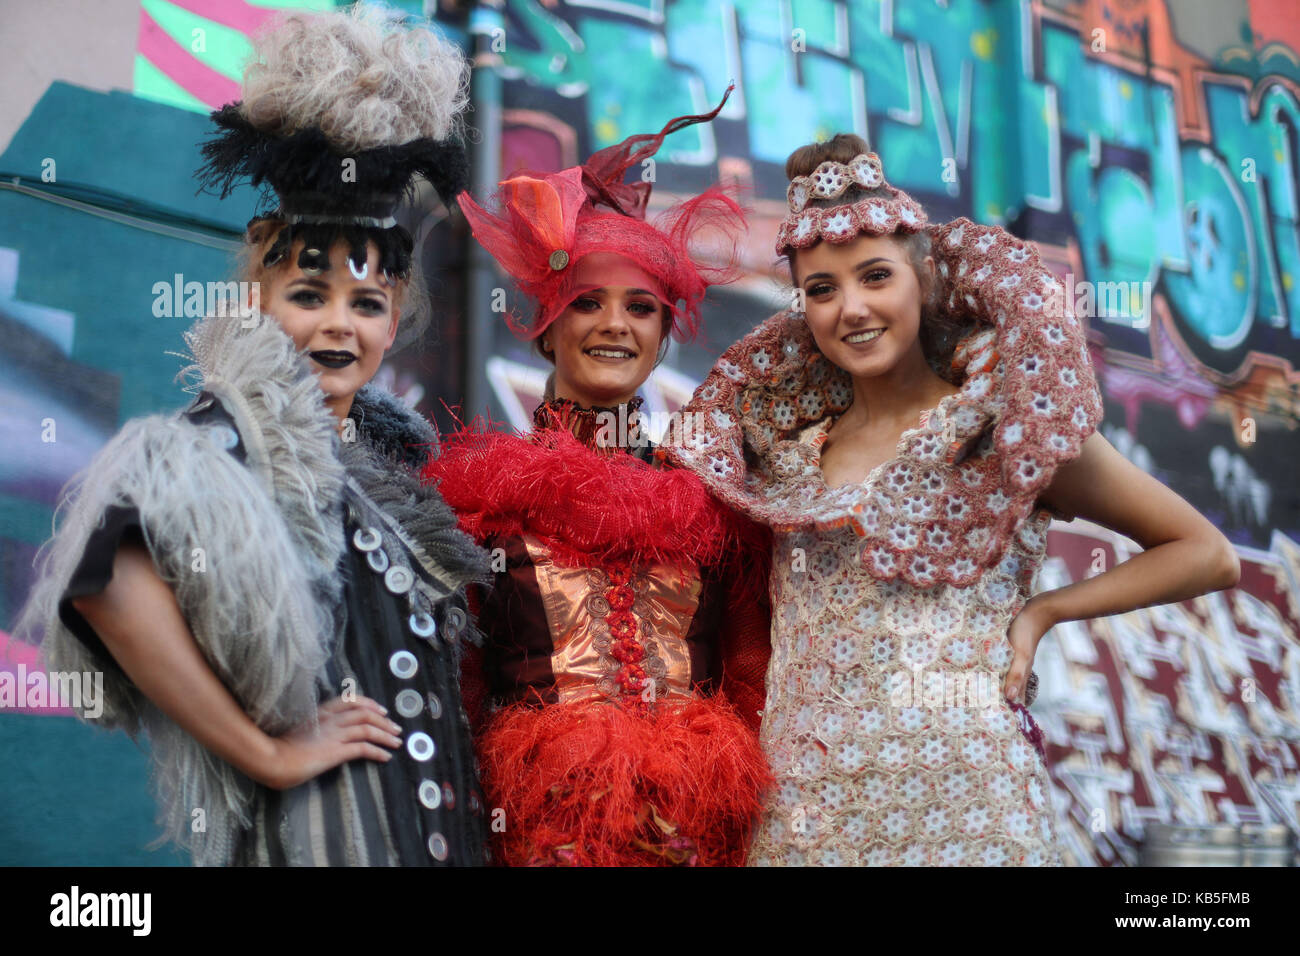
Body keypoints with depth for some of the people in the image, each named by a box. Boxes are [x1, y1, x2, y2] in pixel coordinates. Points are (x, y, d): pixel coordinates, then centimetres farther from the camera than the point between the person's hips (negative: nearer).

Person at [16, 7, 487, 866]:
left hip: (435, 818, 7)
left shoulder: (389, 449, 9)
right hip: (314, 823, -7)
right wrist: (264, 751, -22)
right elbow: (104, 575, -33)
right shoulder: (233, 442, -14)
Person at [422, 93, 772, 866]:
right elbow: (450, 677, 2)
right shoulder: (483, 486, 1)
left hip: (703, 827, 2)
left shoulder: (708, 491, 7)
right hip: (541, 822, -2)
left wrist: (732, 795, 0)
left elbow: (754, 673, 12)